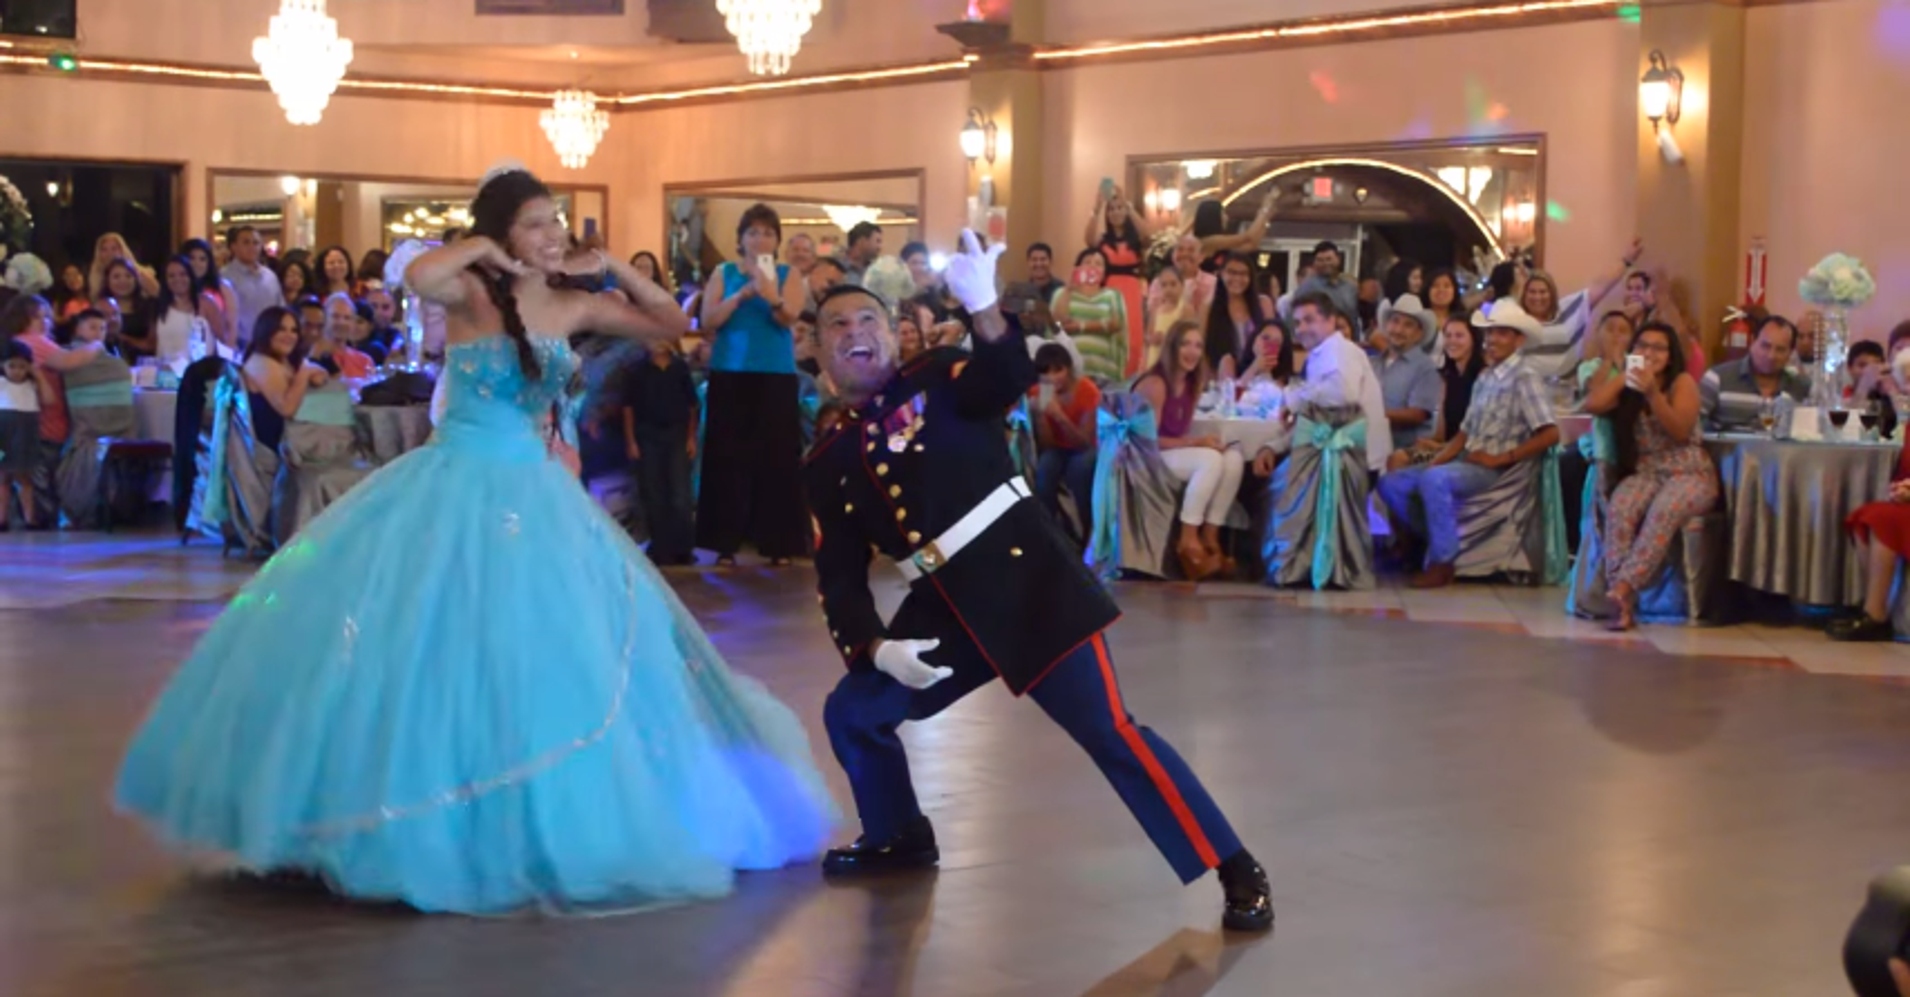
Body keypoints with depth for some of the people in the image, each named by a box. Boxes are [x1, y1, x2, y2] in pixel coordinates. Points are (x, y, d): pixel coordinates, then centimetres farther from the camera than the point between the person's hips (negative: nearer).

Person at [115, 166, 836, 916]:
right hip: (456, 489, -5)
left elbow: (672, 325, 13)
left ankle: (547, 820, 23)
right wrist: (482, 249, -15)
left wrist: (614, 270, 2)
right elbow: (418, 276, -32)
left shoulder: (573, 306, 6)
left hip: (535, 495, 5)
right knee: (425, 642, -2)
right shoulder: (473, 293, -9)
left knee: (547, 651, 8)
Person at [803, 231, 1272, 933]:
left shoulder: (939, 379, -1)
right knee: (853, 711, 10)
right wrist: (875, 648, -6)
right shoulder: (828, 463, 12)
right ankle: (900, 839, 37)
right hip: (944, 608, 6)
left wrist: (983, 309, -45)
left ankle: (1238, 874, -7)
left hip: (1026, 581, -6)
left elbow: (1009, 378, -24)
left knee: (1109, 731, -13)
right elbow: (839, 575, 11)